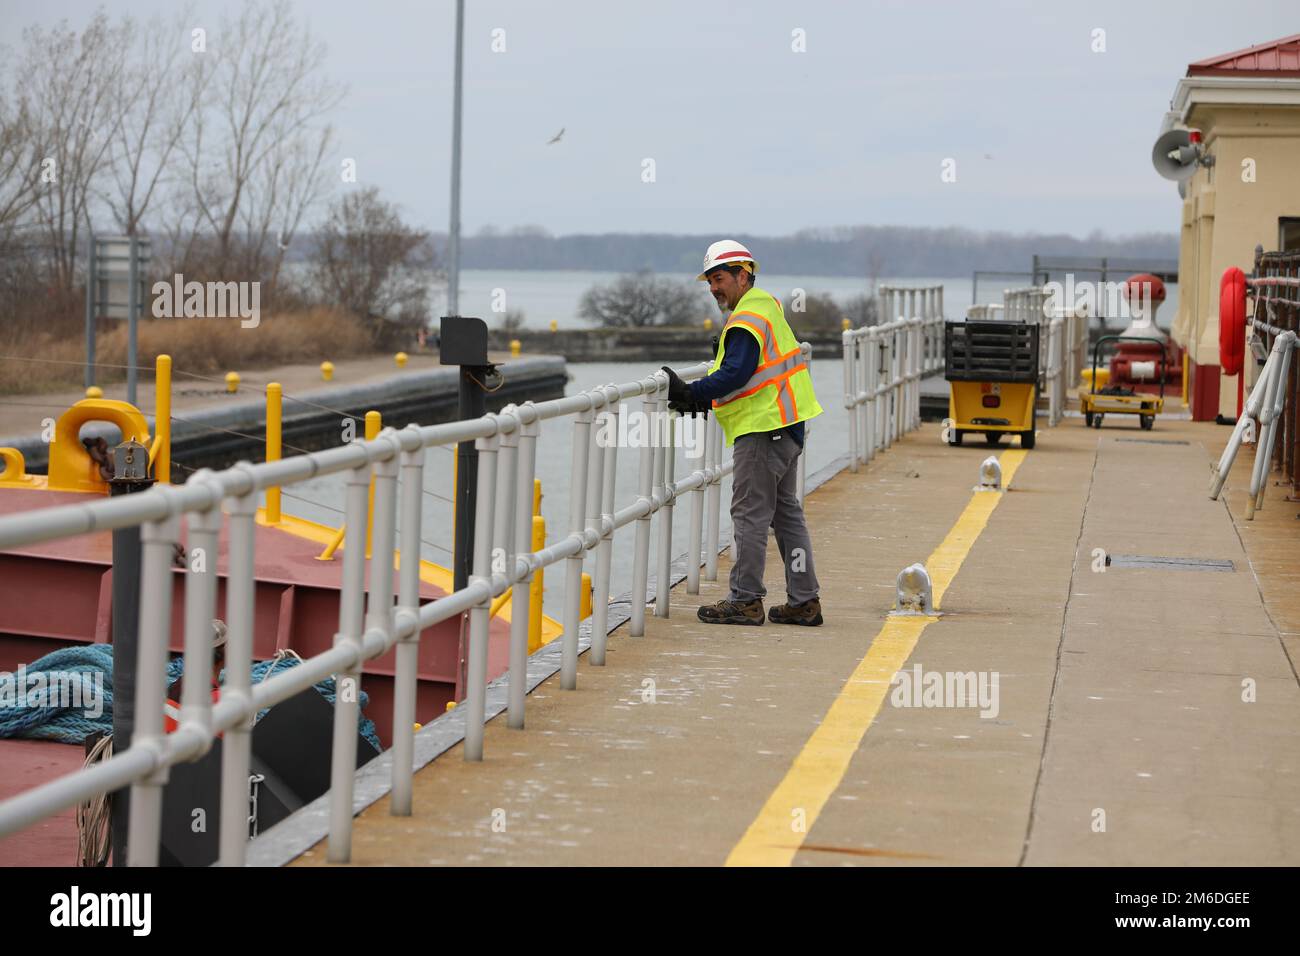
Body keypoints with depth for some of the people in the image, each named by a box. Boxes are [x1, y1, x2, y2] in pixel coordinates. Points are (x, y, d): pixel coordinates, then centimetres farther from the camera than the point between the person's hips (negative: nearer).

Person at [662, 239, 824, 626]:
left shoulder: (748, 321, -15)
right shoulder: (767, 305, 17)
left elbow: (735, 375, -27)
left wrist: (692, 394, -28)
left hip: (763, 430, -10)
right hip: (787, 427, 10)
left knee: (749, 513, -5)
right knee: (786, 512, 13)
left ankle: (745, 600, -3)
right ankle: (803, 601, 15)